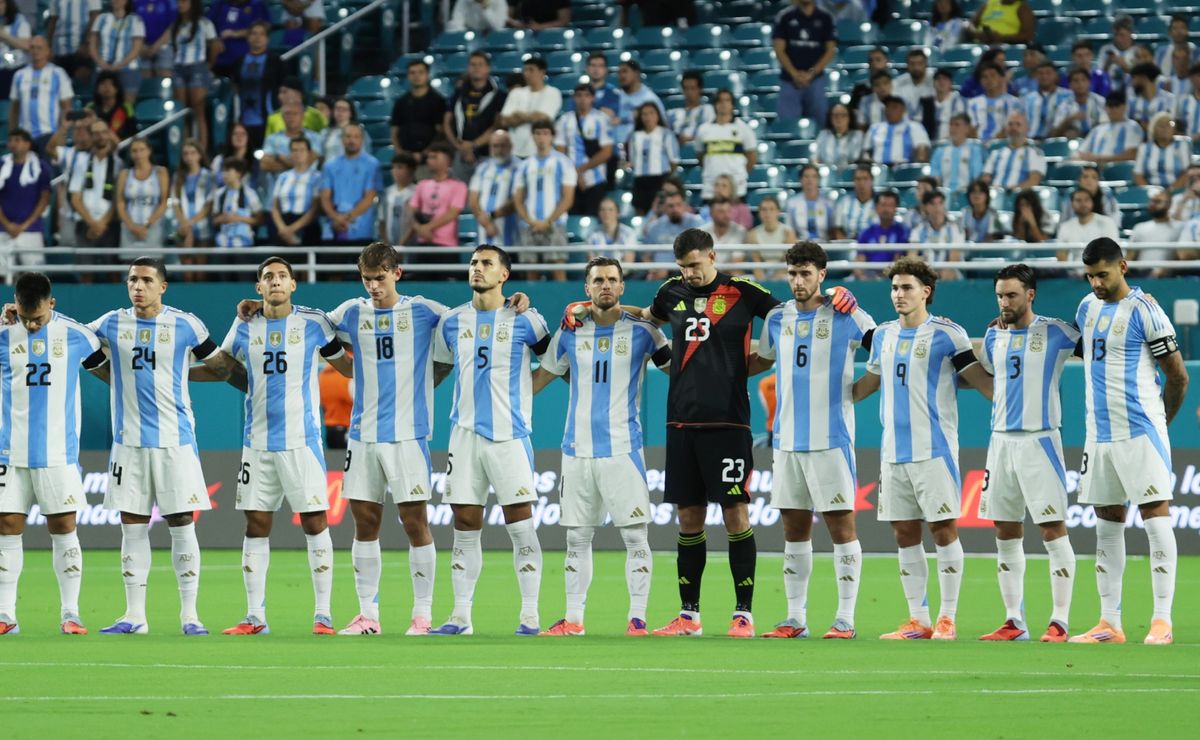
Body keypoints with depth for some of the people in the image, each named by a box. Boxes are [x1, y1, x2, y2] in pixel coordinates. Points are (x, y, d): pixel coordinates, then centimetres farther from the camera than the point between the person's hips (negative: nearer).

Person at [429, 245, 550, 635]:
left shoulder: (524, 320, 0)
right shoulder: (452, 322, 10)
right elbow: (436, 371, 21)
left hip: (509, 434, -3)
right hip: (466, 434, 3)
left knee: (520, 525, -5)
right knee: (465, 526, 3)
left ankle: (530, 614, -1)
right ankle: (461, 615, 6)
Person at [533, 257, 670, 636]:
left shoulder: (642, 331, 1)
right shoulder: (571, 333, 8)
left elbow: (676, 370, 11)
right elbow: (542, 376, 18)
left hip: (622, 448, -3)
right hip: (578, 448, 3)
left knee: (635, 534, -6)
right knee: (577, 538, 6)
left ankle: (637, 618, -3)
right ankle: (573, 618, 12)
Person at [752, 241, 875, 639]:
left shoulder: (848, 318, -4)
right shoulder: (777, 318, 10)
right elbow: (762, 360, 26)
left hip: (831, 439, -5)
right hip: (787, 439, 5)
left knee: (841, 527, -4)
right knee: (794, 531, 7)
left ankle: (845, 619, -1)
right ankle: (796, 618, 12)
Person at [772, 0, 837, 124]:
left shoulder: (825, 18, 5)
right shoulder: (785, 17, 2)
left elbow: (831, 50, 4)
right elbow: (779, 50, -1)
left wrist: (812, 73, -8)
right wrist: (795, 74, -12)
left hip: (816, 79, 1)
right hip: (789, 79, -1)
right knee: (787, 121, -6)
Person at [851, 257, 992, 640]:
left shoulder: (946, 334, -4)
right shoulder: (883, 335, 14)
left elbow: (979, 380, -2)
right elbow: (868, 382, 26)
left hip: (935, 448, -6)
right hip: (894, 449, 6)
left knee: (943, 529, -5)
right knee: (905, 535, 5)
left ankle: (947, 618, -1)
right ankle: (918, 620, 10)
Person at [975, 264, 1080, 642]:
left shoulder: (1056, 333, -4)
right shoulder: (994, 336, 13)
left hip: (1040, 440, -6)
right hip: (1001, 439, 6)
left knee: (1053, 529, -7)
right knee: (1006, 533, 6)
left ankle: (1060, 621, -6)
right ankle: (1014, 621, 11)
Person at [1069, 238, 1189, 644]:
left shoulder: (1144, 311, -9)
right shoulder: (1087, 307, 10)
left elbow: (1178, 375, -3)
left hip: (1141, 432, -7)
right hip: (1100, 433, 7)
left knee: (1155, 516, -9)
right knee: (1107, 524, 8)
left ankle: (1162, 620, -10)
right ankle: (1109, 623, 11)